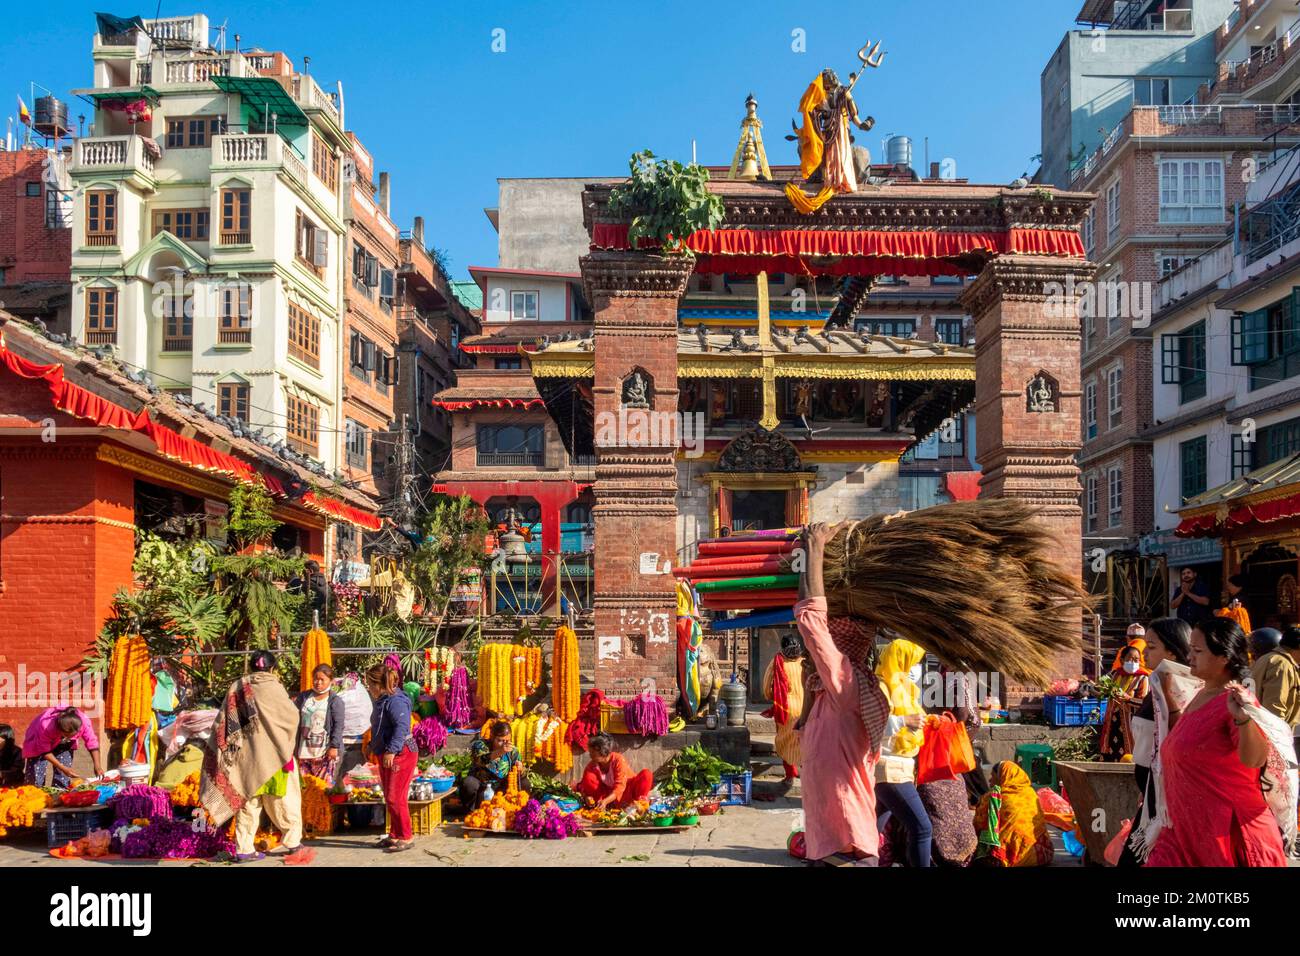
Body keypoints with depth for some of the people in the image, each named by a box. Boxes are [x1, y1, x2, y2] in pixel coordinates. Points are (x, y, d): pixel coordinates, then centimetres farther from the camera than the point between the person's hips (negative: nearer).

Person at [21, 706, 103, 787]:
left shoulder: (84, 722, -37)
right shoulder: (45, 726, -42)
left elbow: (92, 743, -22)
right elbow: (45, 751, -28)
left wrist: (97, 766, -27)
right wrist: (63, 768, -32)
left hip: (64, 745, 2)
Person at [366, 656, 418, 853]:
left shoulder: (396, 701, -19)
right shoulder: (383, 701, 14)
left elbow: (401, 727, -29)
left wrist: (391, 750, -33)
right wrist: (373, 745, 30)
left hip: (400, 754, -11)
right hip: (386, 755, 11)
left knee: (395, 798, -8)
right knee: (389, 798, 15)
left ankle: (406, 837, 1)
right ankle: (395, 834, 25)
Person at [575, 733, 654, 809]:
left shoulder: (618, 760, -24)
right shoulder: (592, 765, -11)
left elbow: (619, 787, -30)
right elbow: (584, 784, -6)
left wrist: (605, 801, -44)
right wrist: (586, 797, -30)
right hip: (609, 794, 3)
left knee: (647, 775, -30)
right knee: (588, 778, -21)